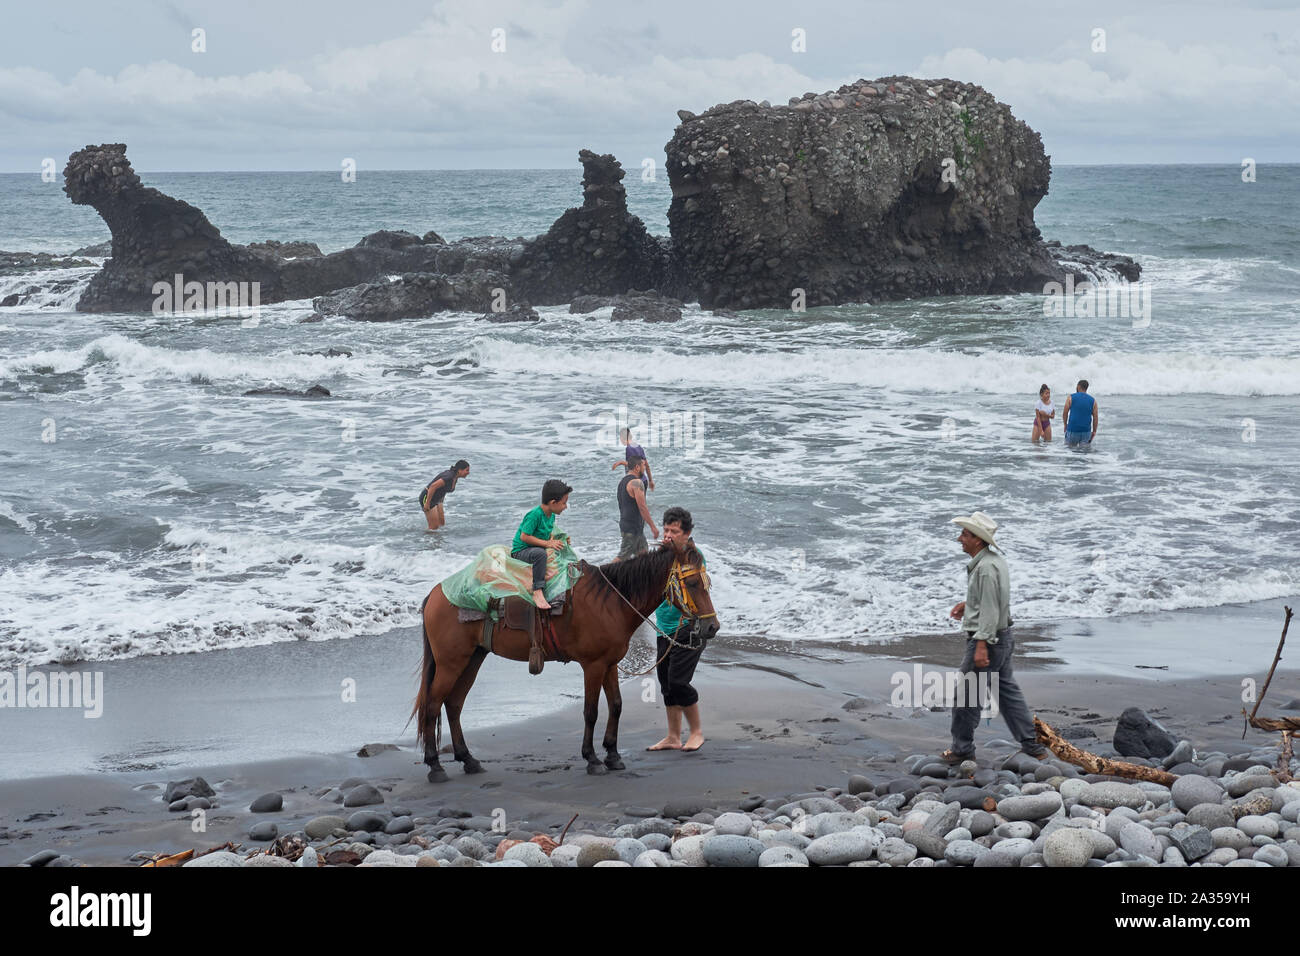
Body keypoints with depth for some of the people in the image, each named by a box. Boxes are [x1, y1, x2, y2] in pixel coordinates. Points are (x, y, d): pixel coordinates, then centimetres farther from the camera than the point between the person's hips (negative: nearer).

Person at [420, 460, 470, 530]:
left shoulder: (455, 477, 1)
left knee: (442, 524, 12)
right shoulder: (449, 477, -29)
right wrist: (427, 503, -28)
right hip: (427, 498, -10)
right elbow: (433, 486, -33)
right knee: (434, 527, -6)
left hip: (436, 500, 10)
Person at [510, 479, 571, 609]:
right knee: (540, 553, -39)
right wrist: (547, 543, -26)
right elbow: (524, 536, -26)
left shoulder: (551, 516, 5)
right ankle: (537, 592, -41)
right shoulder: (535, 514, -24)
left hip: (537, 549, 9)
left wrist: (554, 539, -2)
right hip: (520, 551, -9)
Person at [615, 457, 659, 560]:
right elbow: (642, 507, -21)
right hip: (632, 528, -10)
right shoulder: (636, 482, -18)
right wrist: (653, 527, -17)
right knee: (623, 557, -7)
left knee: (643, 552, 15)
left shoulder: (622, 480, 12)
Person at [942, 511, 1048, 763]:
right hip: (1003, 636, 10)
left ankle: (962, 750, 10)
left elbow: (990, 609, -26)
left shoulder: (986, 567, -23)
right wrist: (968, 604, 30)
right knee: (1006, 690, 17)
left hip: (987, 638, -10)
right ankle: (1031, 744, 18)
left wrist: (982, 645, -28)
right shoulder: (996, 559, 8)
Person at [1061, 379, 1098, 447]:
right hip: (1086, 431, 2)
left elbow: (1065, 413, 0)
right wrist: (1094, 431, 10)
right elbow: (1095, 417, 3)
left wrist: (1065, 425, 15)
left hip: (1072, 430, -2)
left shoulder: (1071, 398, -2)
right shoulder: (1093, 400, 4)